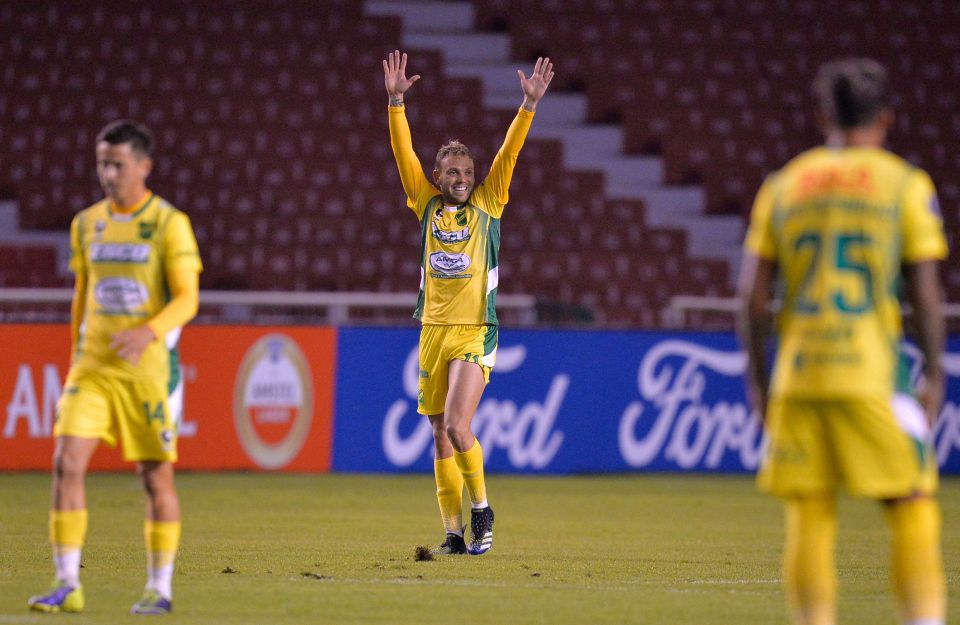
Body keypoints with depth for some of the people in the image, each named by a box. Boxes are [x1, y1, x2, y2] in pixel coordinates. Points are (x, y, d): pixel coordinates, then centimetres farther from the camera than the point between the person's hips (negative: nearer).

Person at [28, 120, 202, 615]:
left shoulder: (169, 223, -4)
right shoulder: (86, 225, 11)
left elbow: (186, 300, -9)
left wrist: (149, 332, -26)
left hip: (147, 367, -4)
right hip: (93, 366, 4)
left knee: (156, 476, 2)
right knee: (66, 463, -11)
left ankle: (159, 588, 14)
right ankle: (67, 585, -8)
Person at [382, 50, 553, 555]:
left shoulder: (486, 205, 4)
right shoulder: (427, 205, 8)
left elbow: (509, 153, -3)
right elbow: (403, 151, 2)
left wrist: (530, 104, -12)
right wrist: (396, 100, -8)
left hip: (475, 332, -3)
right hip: (433, 330, 3)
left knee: (456, 427, -18)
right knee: (441, 438, 5)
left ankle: (480, 508, 2)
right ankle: (454, 533, 12)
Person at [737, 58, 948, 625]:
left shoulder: (783, 185, 10)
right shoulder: (906, 185, 1)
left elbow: (753, 293, 7)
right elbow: (925, 293, -3)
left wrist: (758, 378, 14)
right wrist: (933, 377, 4)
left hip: (798, 376, 3)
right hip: (873, 376, -3)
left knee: (809, 516, 5)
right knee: (914, 508, 2)